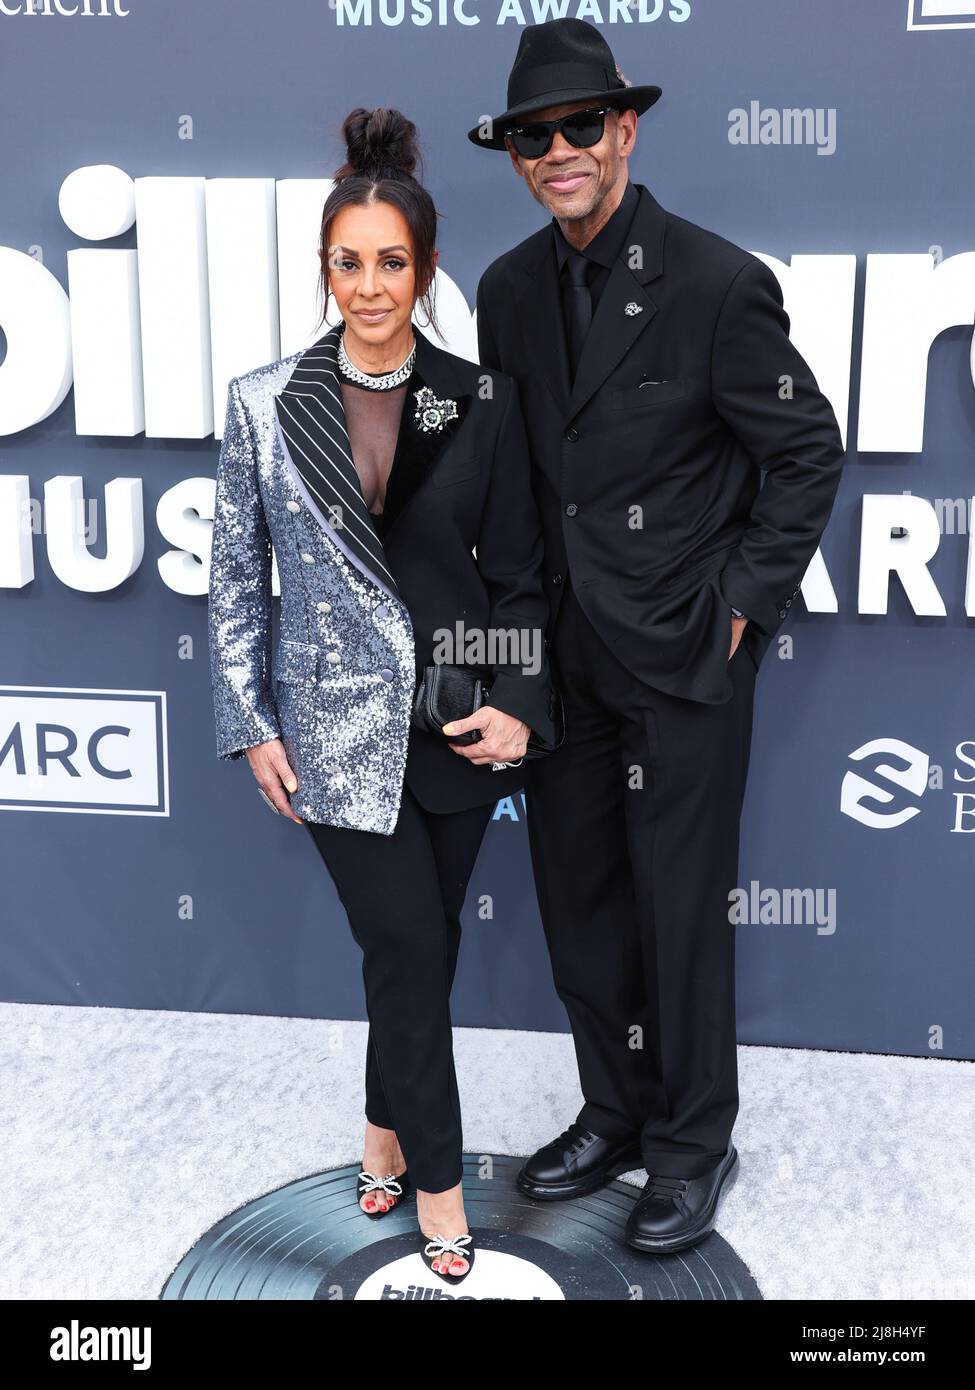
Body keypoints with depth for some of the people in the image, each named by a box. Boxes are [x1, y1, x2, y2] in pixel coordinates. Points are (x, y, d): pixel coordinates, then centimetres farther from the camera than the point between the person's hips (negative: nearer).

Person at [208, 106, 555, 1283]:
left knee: (415, 950, 12)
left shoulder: (480, 402, -1)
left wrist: (521, 704, -5)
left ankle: (387, 1128, 37)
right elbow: (235, 577, 3)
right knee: (413, 951, -1)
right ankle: (437, 1185, 18)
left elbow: (518, 571, 4)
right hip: (338, 725, -1)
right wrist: (250, 725, 0)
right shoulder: (264, 404, -3)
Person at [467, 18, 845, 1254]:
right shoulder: (509, 290, 5)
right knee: (578, 900, 15)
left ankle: (694, 1147, 24)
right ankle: (615, 1115, 34)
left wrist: (746, 605, -8)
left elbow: (808, 451, -6)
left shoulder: (718, 283, -12)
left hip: (684, 653, -5)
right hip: (563, 654, 6)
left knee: (680, 908, 5)